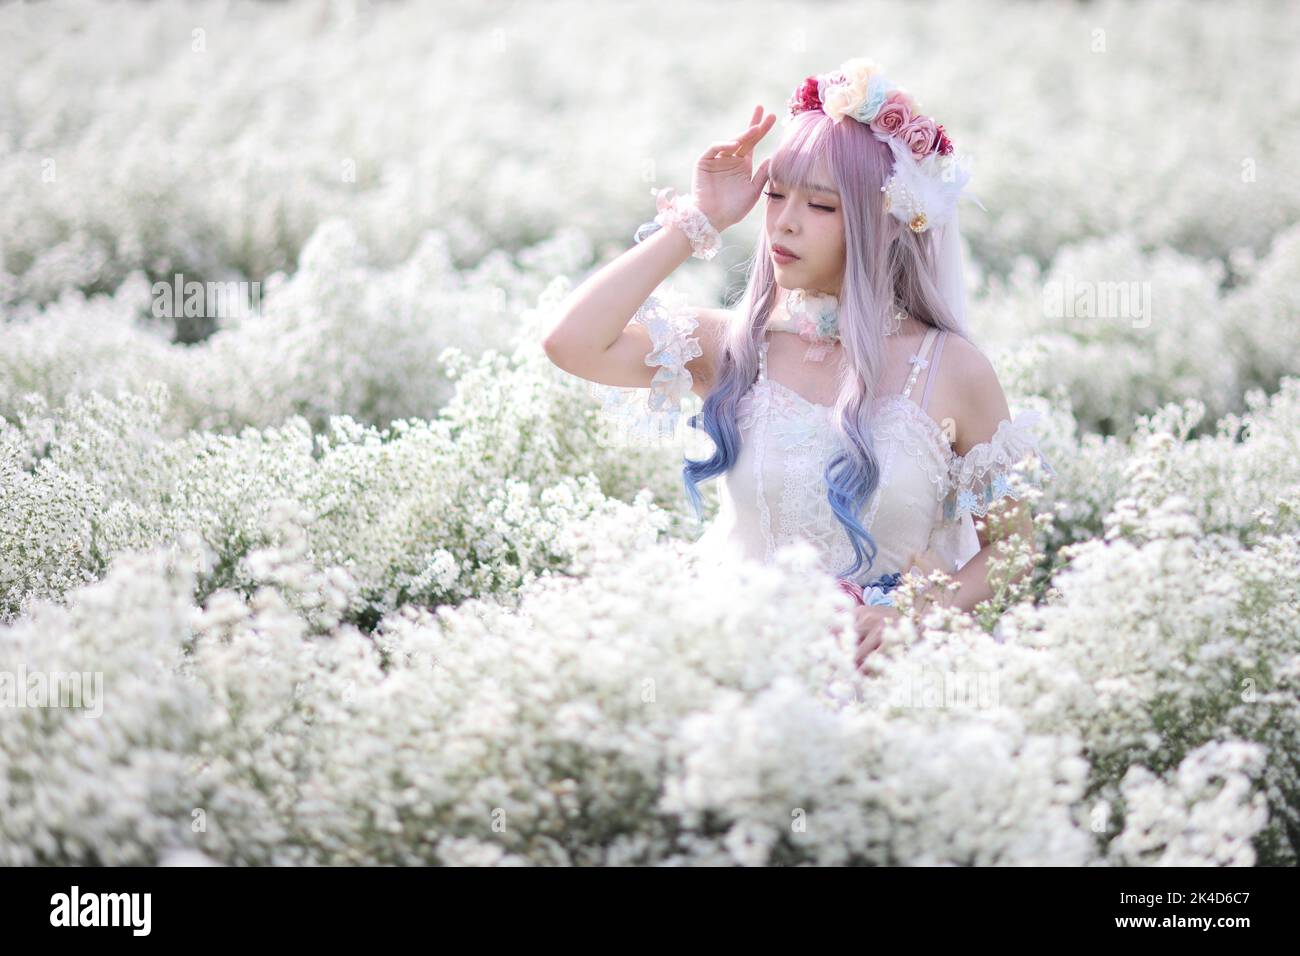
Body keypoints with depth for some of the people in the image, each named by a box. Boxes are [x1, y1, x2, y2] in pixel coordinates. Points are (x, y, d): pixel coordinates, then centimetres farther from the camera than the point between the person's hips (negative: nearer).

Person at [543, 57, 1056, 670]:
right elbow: (571, 342, -10)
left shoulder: (951, 371, -1)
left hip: (878, 666, -2)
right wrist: (698, 223, -3)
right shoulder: (733, 347, 5)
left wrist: (912, 616, -13)